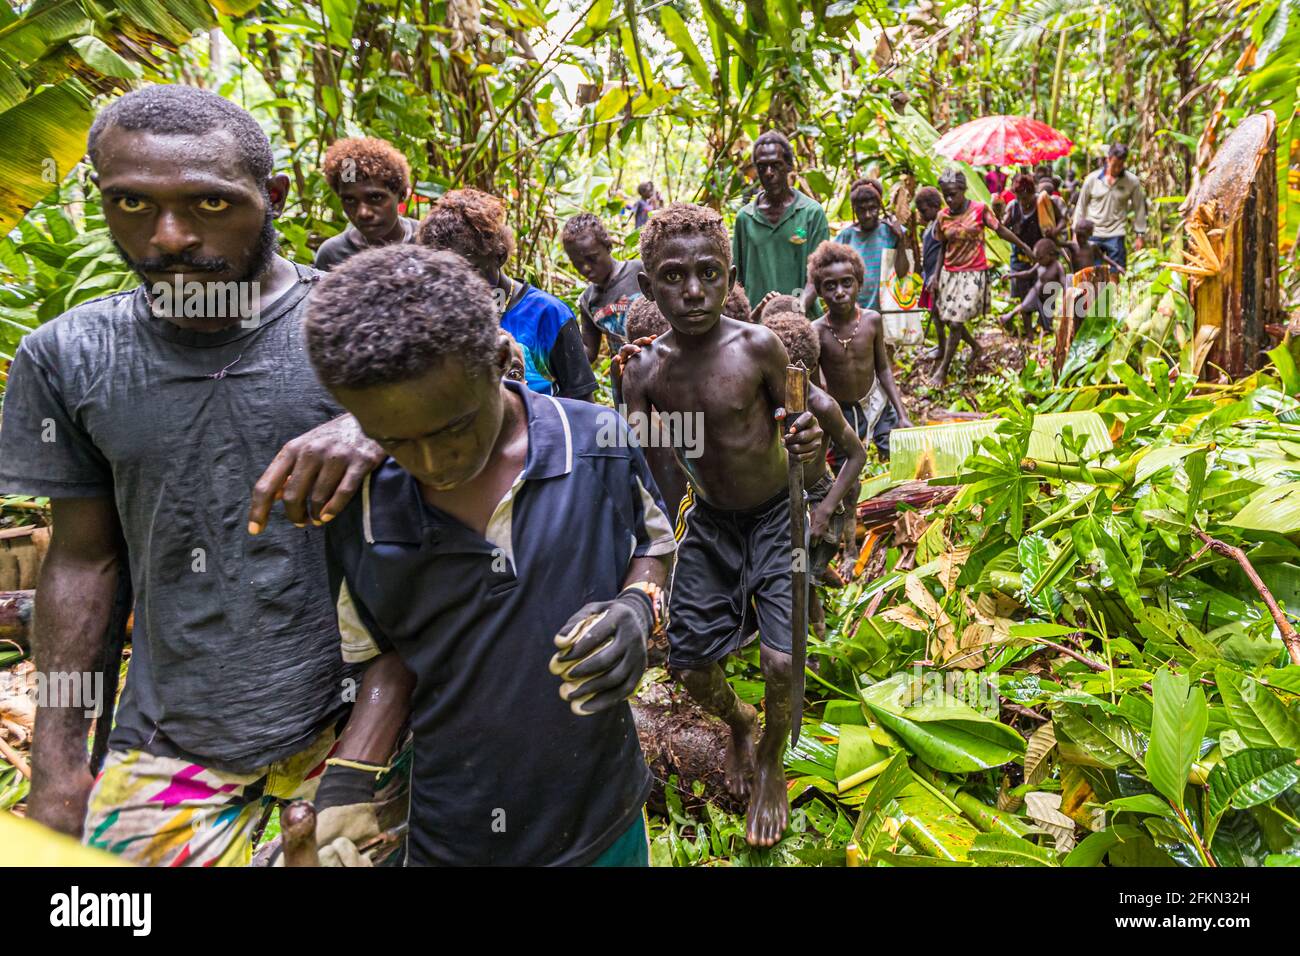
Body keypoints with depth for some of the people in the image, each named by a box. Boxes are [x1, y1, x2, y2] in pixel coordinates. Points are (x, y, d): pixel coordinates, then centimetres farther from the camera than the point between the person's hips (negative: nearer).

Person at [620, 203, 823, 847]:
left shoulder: (758, 347, -19)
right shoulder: (645, 370, -11)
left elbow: (787, 421, -4)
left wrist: (805, 441, -28)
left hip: (773, 516, -3)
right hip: (707, 522, 3)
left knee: (782, 662, -13)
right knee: (689, 668, 5)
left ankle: (771, 762, 23)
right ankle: (737, 721, 44)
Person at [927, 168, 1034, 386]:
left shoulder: (980, 209, -9)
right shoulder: (942, 216, 0)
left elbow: (1000, 230, 1)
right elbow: (943, 249, 8)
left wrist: (1024, 246, 8)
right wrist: (936, 277, 5)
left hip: (973, 273, -4)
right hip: (949, 273, 4)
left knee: (956, 322, -8)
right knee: (949, 319, 10)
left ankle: (942, 370, 0)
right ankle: (975, 346, 39)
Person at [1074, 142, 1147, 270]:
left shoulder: (1132, 181, -1)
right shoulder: (1092, 178, 1)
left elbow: (1139, 208, 5)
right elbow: (1081, 206, 8)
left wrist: (1140, 234, 4)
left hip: (1116, 235, 0)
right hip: (1092, 234, 0)